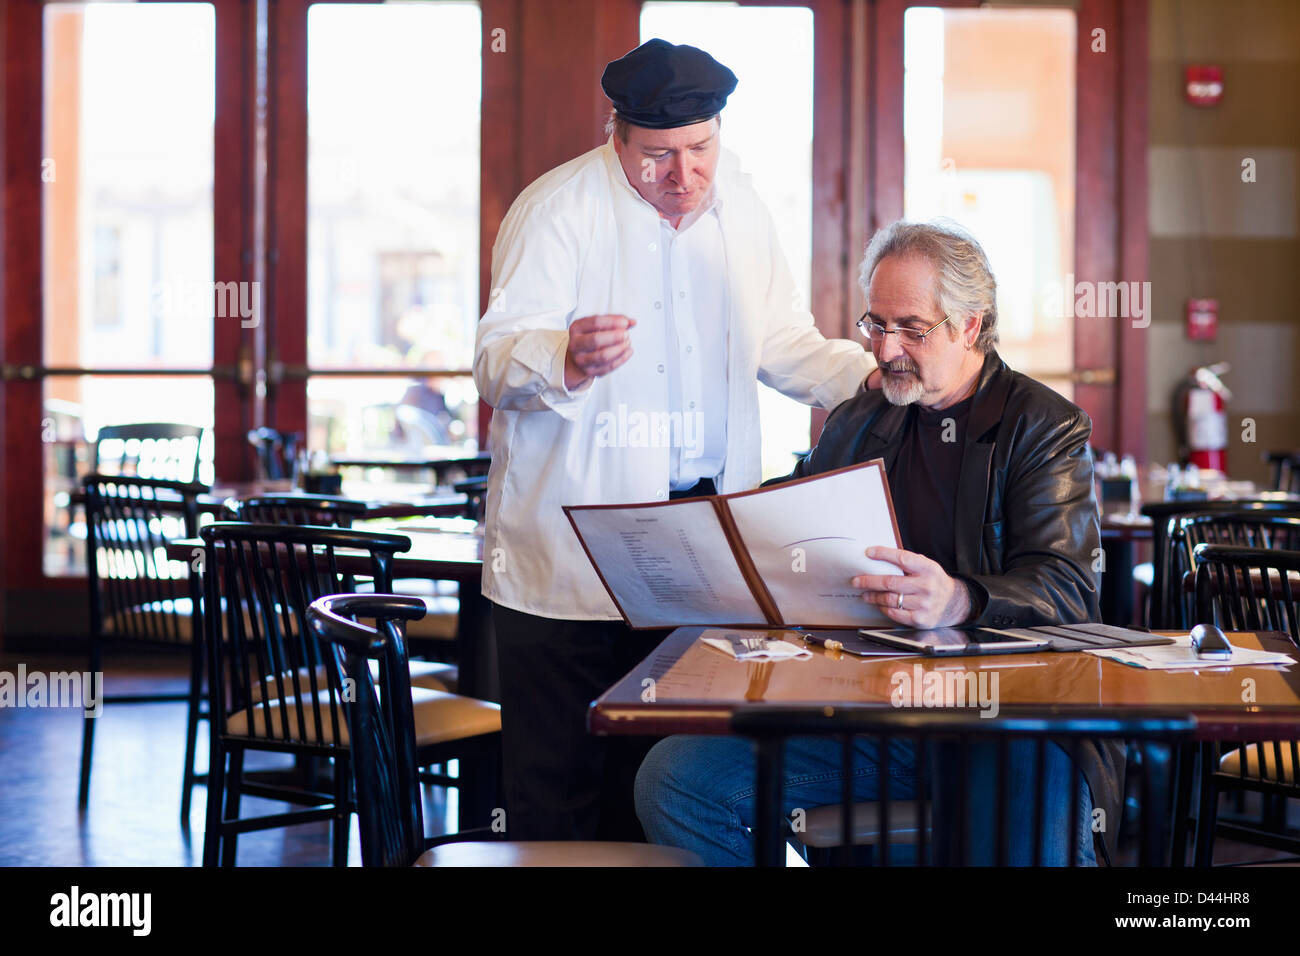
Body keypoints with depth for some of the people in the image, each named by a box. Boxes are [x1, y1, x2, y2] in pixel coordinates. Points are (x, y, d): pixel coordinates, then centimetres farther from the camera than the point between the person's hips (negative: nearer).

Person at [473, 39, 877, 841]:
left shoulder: (738, 201, 10)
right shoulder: (559, 209, -8)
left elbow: (781, 341, 20)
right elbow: (497, 356, -17)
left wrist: (870, 377, 2)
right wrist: (567, 361, -39)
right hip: (571, 553, -5)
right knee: (559, 782, -3)